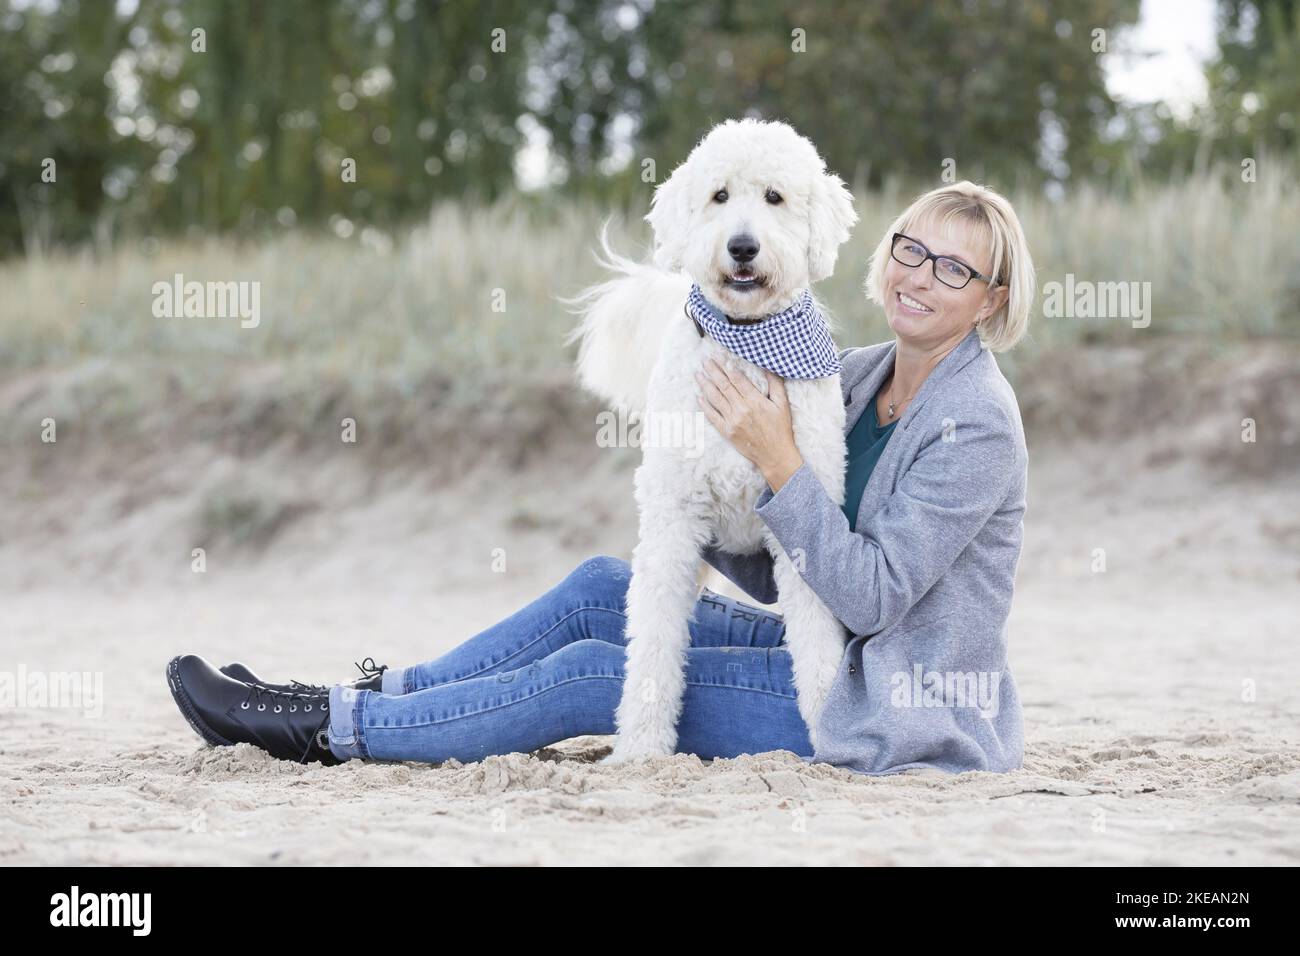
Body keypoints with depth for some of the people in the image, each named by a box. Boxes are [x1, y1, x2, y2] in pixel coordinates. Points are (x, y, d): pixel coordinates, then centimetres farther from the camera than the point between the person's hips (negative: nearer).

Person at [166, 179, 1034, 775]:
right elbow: (779, 574, 10)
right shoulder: (858, 376, 7)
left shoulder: (977, 426, -18)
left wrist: (780, 461, -26)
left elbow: (871, 596, -23)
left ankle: (330, 728, -1)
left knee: (591, 678, -10)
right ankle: (377, 693, 8)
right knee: (602, 588, 0)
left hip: (893, 713, -8)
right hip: (826, 660, 8)